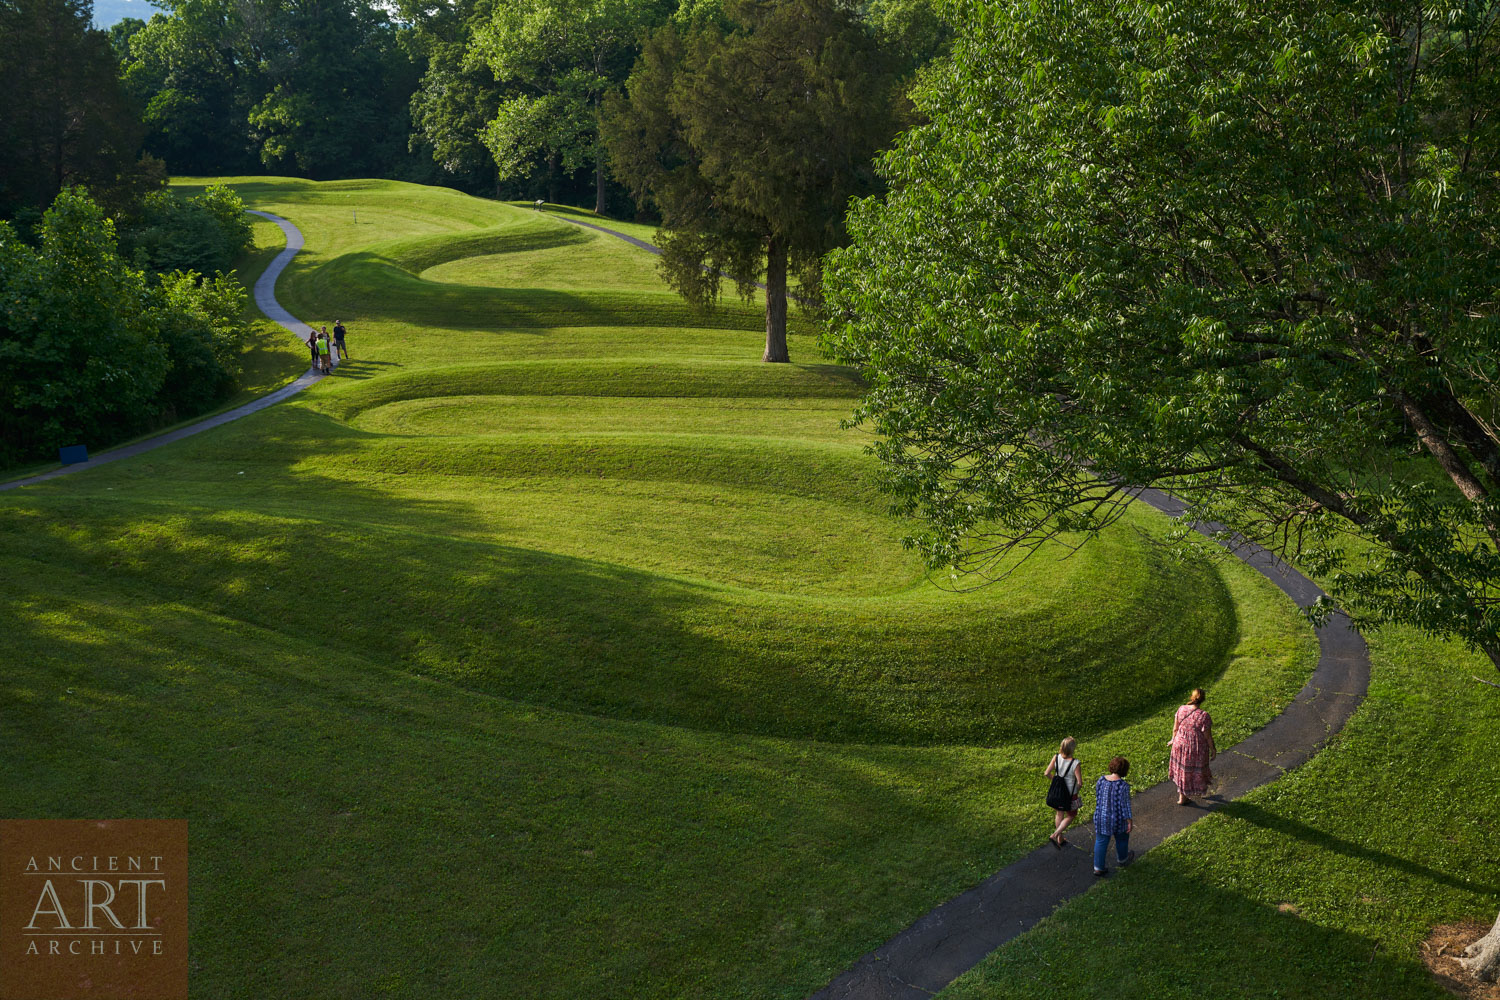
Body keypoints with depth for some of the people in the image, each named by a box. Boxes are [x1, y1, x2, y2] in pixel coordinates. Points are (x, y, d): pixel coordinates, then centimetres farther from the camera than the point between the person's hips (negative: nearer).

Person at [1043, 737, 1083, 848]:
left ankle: (1060, 839, 40)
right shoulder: (1075, 764, -29)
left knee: (1060, 813, 26)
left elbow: (1046, 773, -12)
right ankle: (1055, 835, 9)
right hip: (1070, 794, -4)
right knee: (1071, 816, 21)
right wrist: (1077, 789, -1)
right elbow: (1080, 783, -23)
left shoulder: (1056, 757, -17)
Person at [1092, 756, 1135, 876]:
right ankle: (1122, 860, 46)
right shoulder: (1123, 785, -23)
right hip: (1118, 819, -3)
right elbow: (1125, 804, -19)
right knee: (1122, 838, 23)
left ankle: (1098, 867, 20)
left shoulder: (1101, 781, -9)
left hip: (1101, 816, 3)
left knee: (1101, 841, 16)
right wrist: (1129, 821, -9)